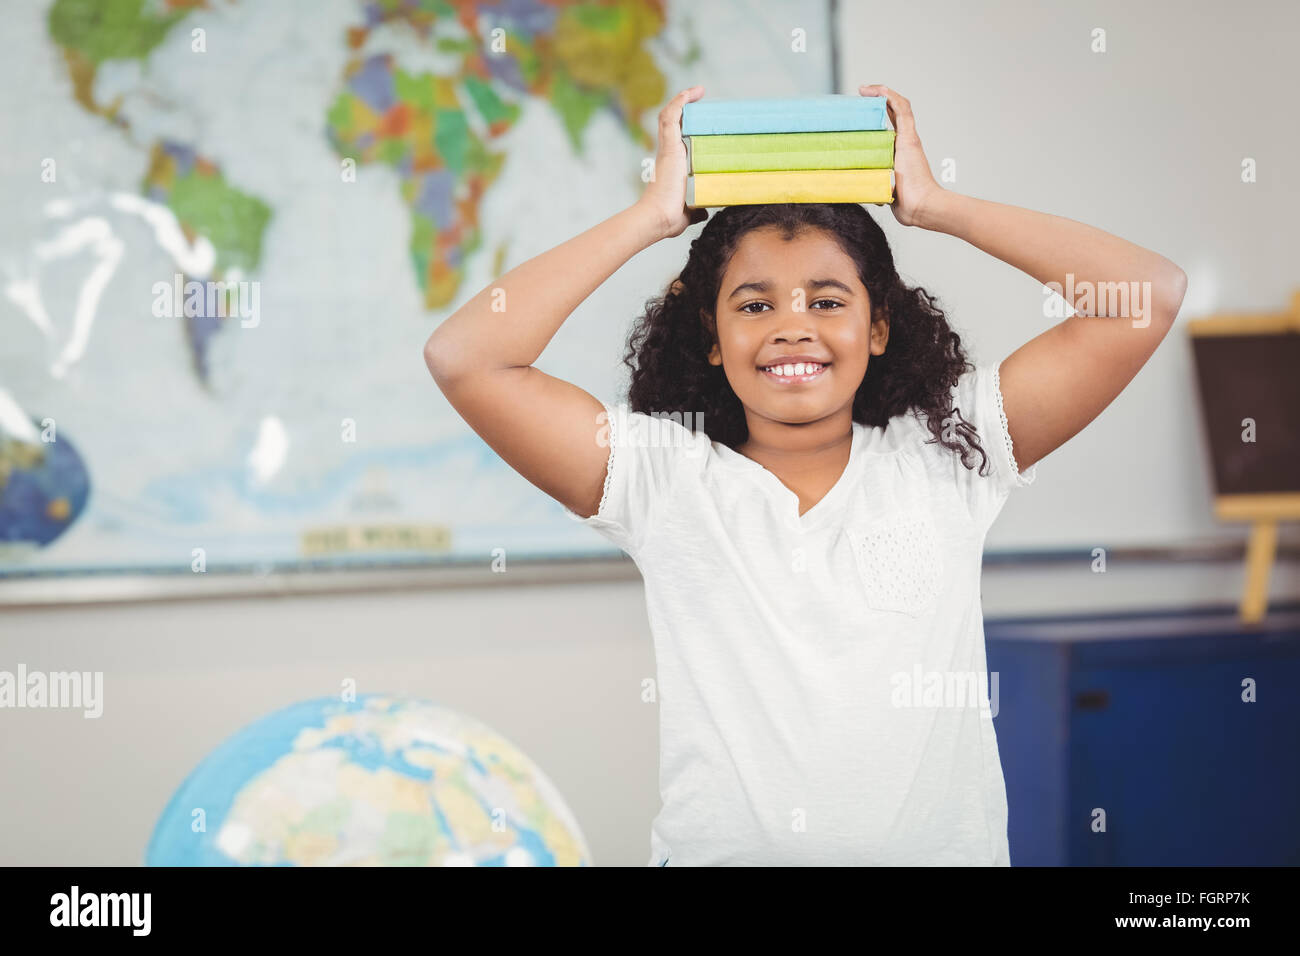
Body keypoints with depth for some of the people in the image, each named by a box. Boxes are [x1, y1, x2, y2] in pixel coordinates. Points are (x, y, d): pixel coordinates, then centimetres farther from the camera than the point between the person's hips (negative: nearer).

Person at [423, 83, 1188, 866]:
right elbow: (465, 357, -4)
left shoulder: (948, 454, 6)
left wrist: (936, 206, 5)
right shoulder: (661, 475, 4)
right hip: (718, 851, -1)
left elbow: (1152, 294, 3)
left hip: (941, 847, 2)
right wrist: (653, 216, 2)